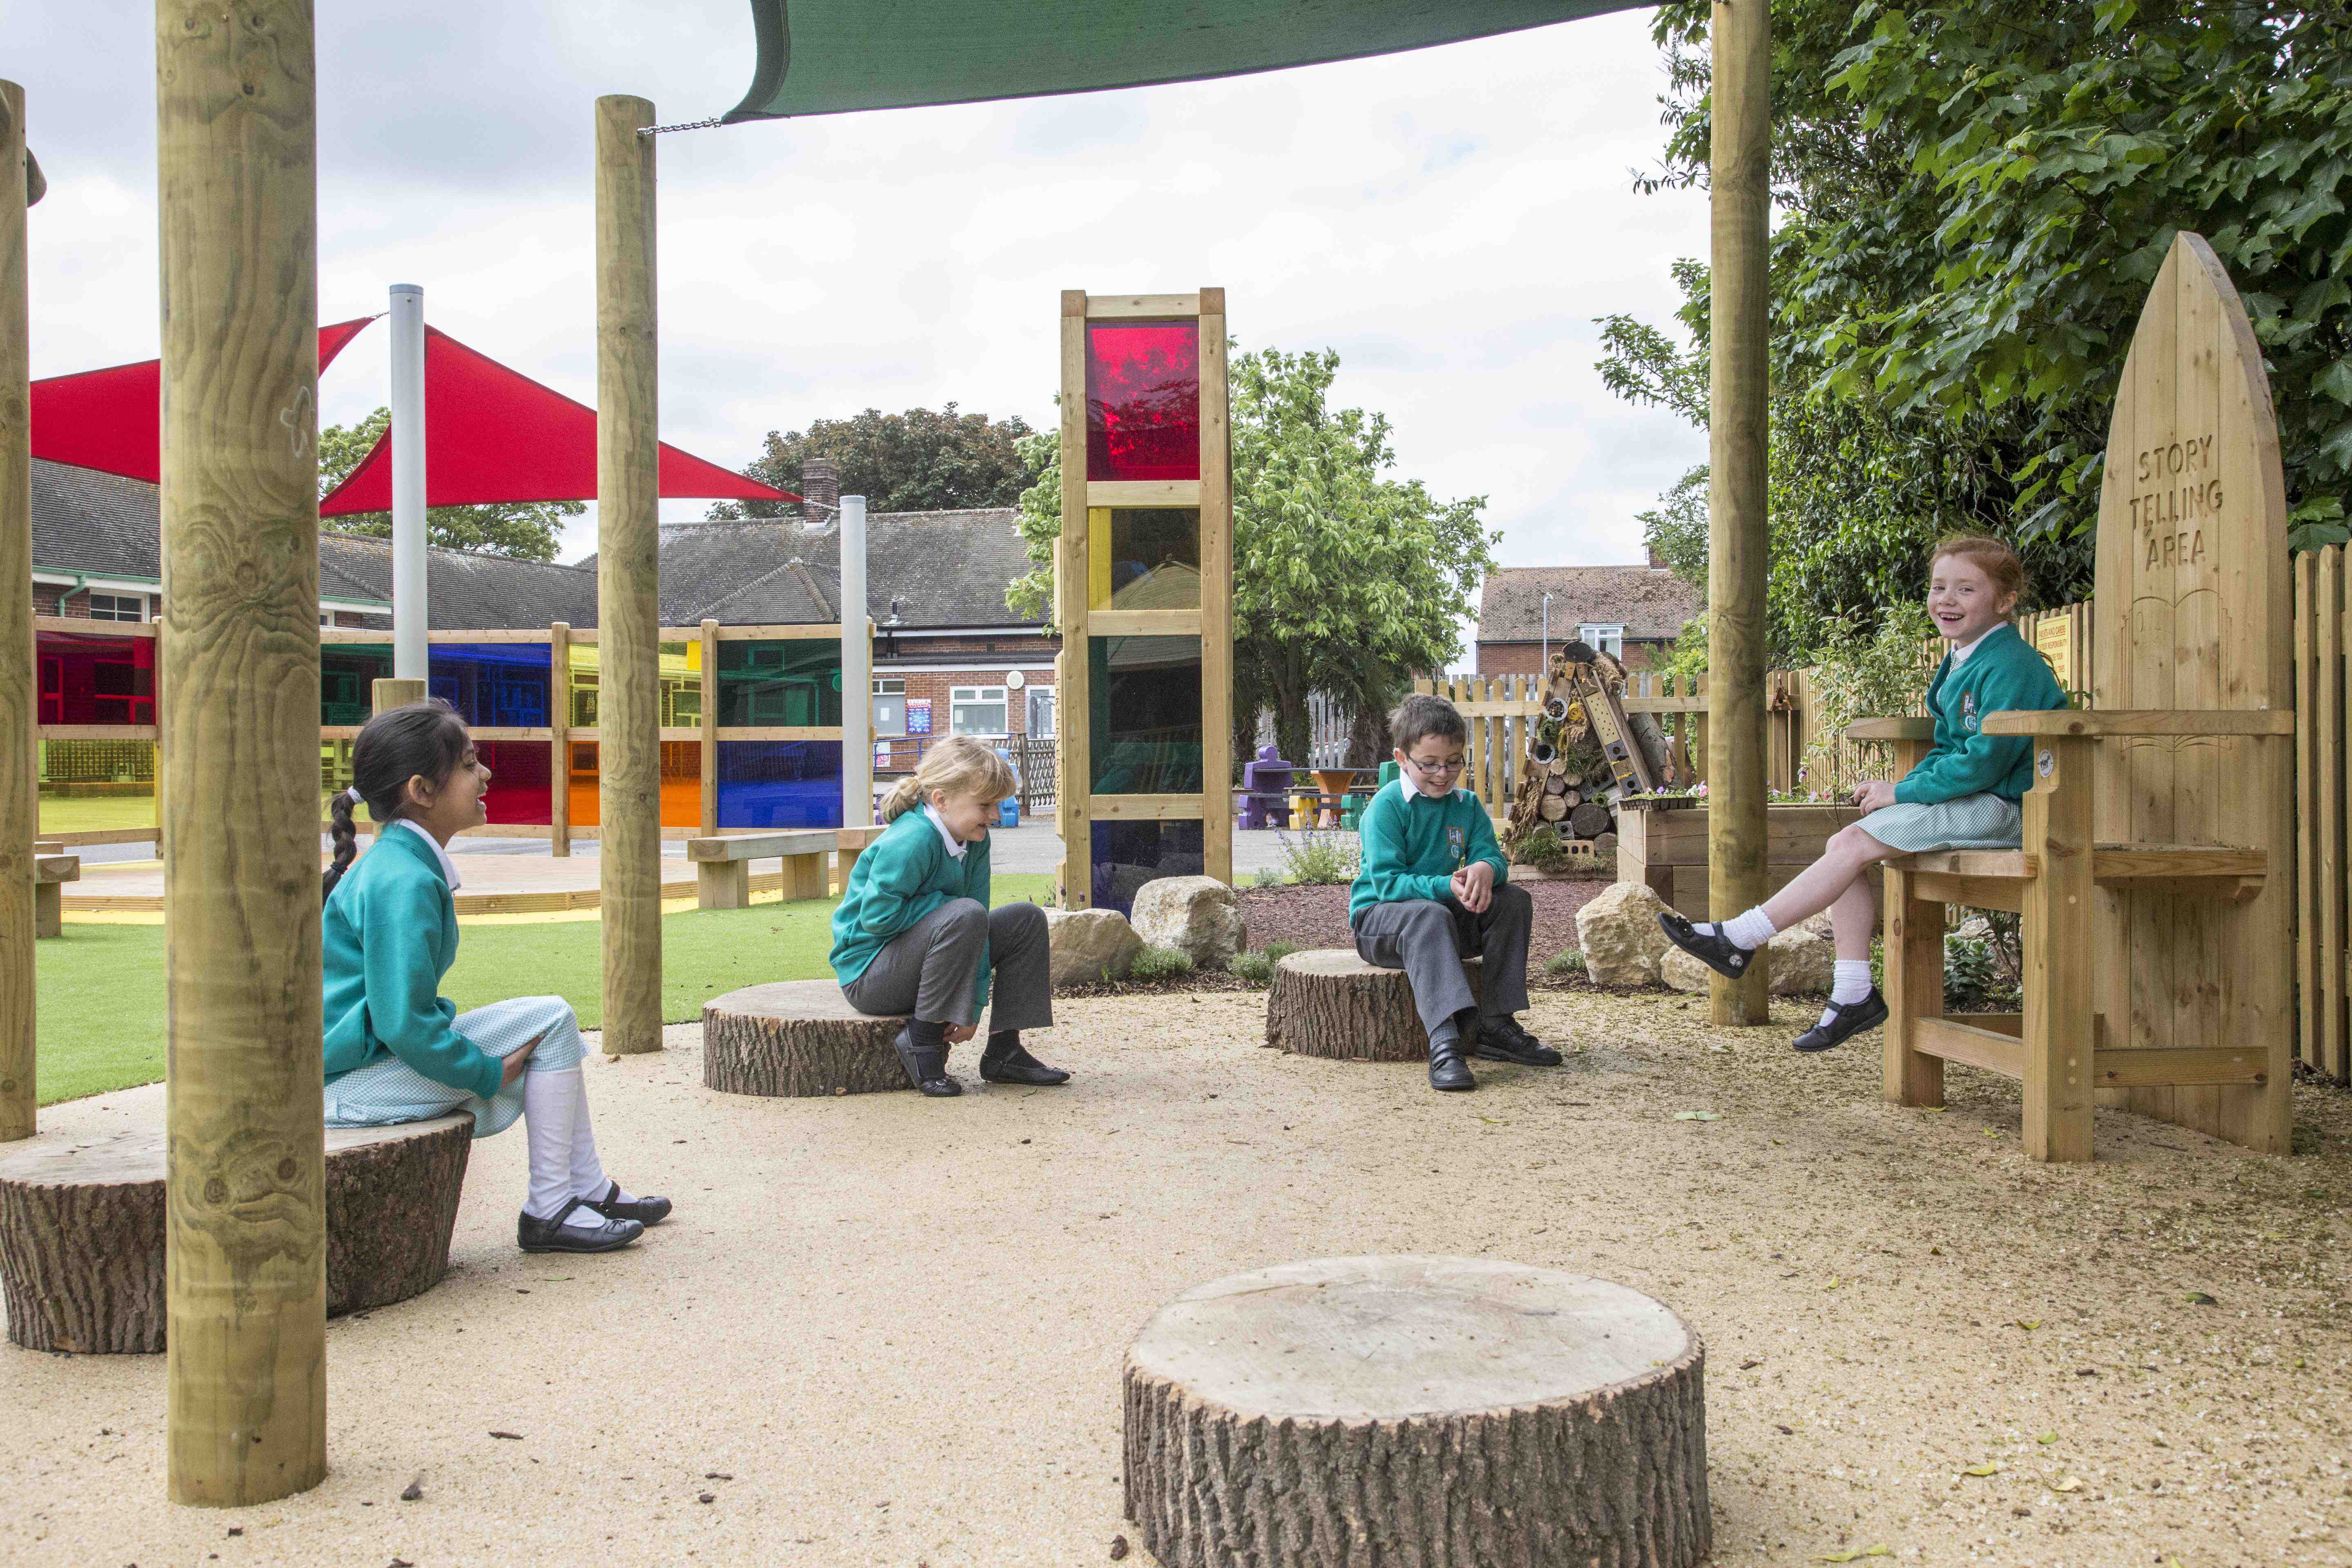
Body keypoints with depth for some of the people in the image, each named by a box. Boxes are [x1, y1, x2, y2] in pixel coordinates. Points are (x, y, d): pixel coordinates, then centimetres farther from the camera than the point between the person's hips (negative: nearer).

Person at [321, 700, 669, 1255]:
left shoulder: (399, 862, 11)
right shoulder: (403, 883, -22)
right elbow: (404, 1026, -26)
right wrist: (487, 1072, -14)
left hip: (385, 1052, 10)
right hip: (349, 1079, -10)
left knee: (551, 1021, 12)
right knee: (550, 1021, -11)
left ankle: (588, 1189, 16)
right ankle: (549, 1210, -4)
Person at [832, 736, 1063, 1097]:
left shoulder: (975, 841, 0)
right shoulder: (911, 841, -25)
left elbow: (976, 934, -1)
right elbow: (877, 916, -30)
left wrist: (973, 1007, -8)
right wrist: (947, 902, -20)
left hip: (914, 958, 9)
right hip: (869, 974, -9)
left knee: (1027, 920, 5)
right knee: (965, 915, -33)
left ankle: (1004, 1052, 5)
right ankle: (922, 1040, -19)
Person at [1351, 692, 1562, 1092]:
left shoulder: (1467, 805, 6)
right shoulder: (1387, 807, -15)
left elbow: (1490, 854, -5)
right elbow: (1388, 882, -23)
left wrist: (1485, 869, -32)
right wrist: (1447, 886, -37)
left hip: (1448, 912, 7)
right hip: (1378, 917, -6)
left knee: (1514, 900, -13)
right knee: (1429, 916, -39)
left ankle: (1496, 1027, -14)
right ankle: (1444, 1043, -55)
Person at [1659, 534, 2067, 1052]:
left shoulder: (2010, 666, -17)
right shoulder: (1962, 661, 15)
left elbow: (1985, 761, -23)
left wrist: (1903, 793, -14)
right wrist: (1909, 784, 0)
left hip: (2001, 809, -10)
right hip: (1974, 801, 10)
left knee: (1855, 844, -19)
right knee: (1844, 845, -3)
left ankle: (1738, 938, -13)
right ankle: (1854, 994, -3)